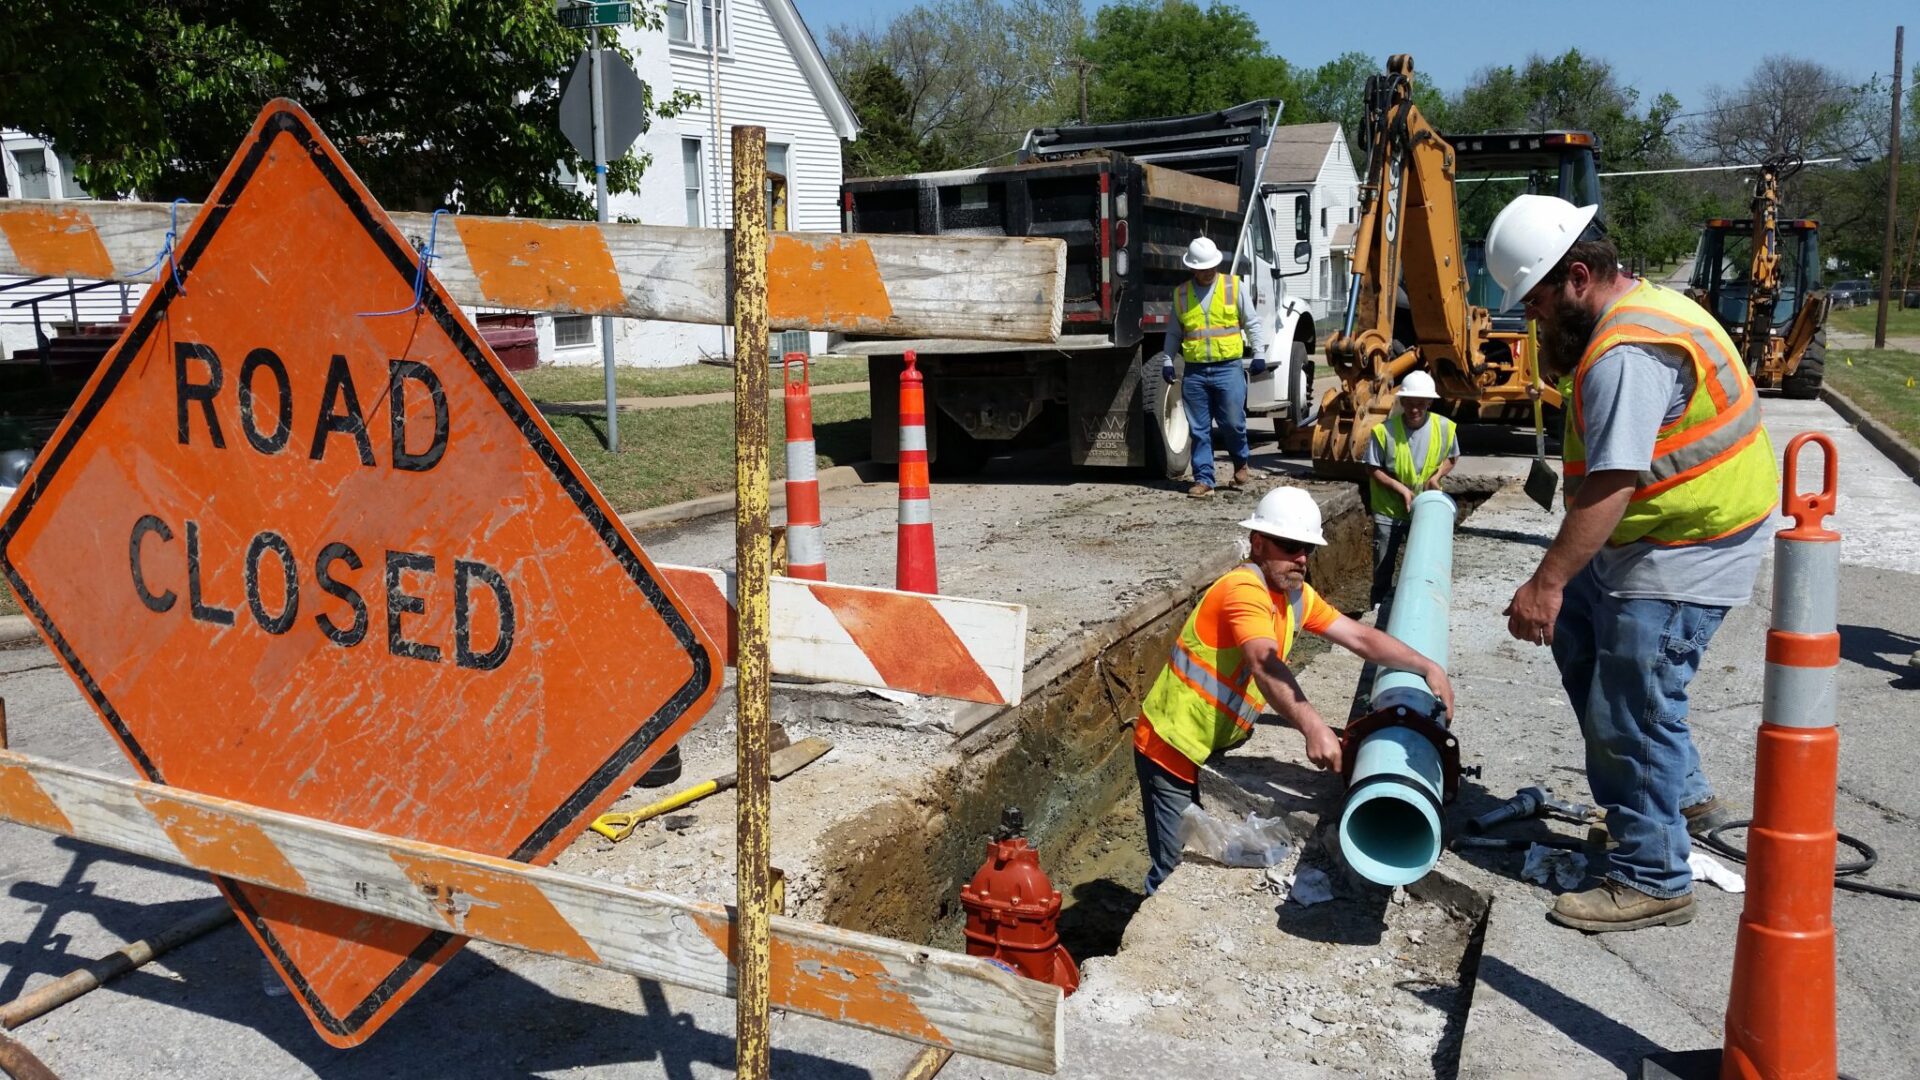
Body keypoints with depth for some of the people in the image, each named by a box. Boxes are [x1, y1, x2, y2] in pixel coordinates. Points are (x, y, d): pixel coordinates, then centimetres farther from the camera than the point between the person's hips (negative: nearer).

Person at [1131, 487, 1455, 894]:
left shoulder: (1297, 595, 3)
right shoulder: (1244, 589, -25)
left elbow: (1360, 637, 4)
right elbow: (1265, 667, -40)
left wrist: (1427, 667, -8)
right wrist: (1313, 728, -53)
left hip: (1217, 750, 9)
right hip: (1173, 751, -8)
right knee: (1178, 875, -3)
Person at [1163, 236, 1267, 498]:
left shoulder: (1235, 286, 4)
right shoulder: (1181, 293, 10)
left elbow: (1252, 323, 7)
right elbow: (1174, 332, 17)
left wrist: (1259, 354, 0)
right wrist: (1167, 360, 8)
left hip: (1228, 368, -2)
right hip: (1194, 371, 2)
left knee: (1233, 422, -1)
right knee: (1199, 429, 3)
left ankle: (1240, 462, 27)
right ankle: (1203, 479, 9)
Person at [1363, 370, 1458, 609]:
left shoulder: (1444, 428, -11)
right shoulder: (1385, 431, -20)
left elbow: (1452, 457, 7)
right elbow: (1372, 469, -11)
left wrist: (1436, 476, -11)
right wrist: (1401, 488, -20)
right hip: (1389, 509, -2)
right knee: (1383, 566, 7)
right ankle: (1378, 608, 21)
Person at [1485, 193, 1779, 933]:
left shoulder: (1627, 353, -26)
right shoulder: (1642, 306, 8)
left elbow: (1610, 484, -32)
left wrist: (1547, 581, -31)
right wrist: (1558, 349, -2)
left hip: (1684, 559, -11)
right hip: (1651, 541, 11)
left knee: (1630, 715, -4)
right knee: (1577, 635, 23)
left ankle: (1653, 883, 12)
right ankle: (1682, 796, 32)